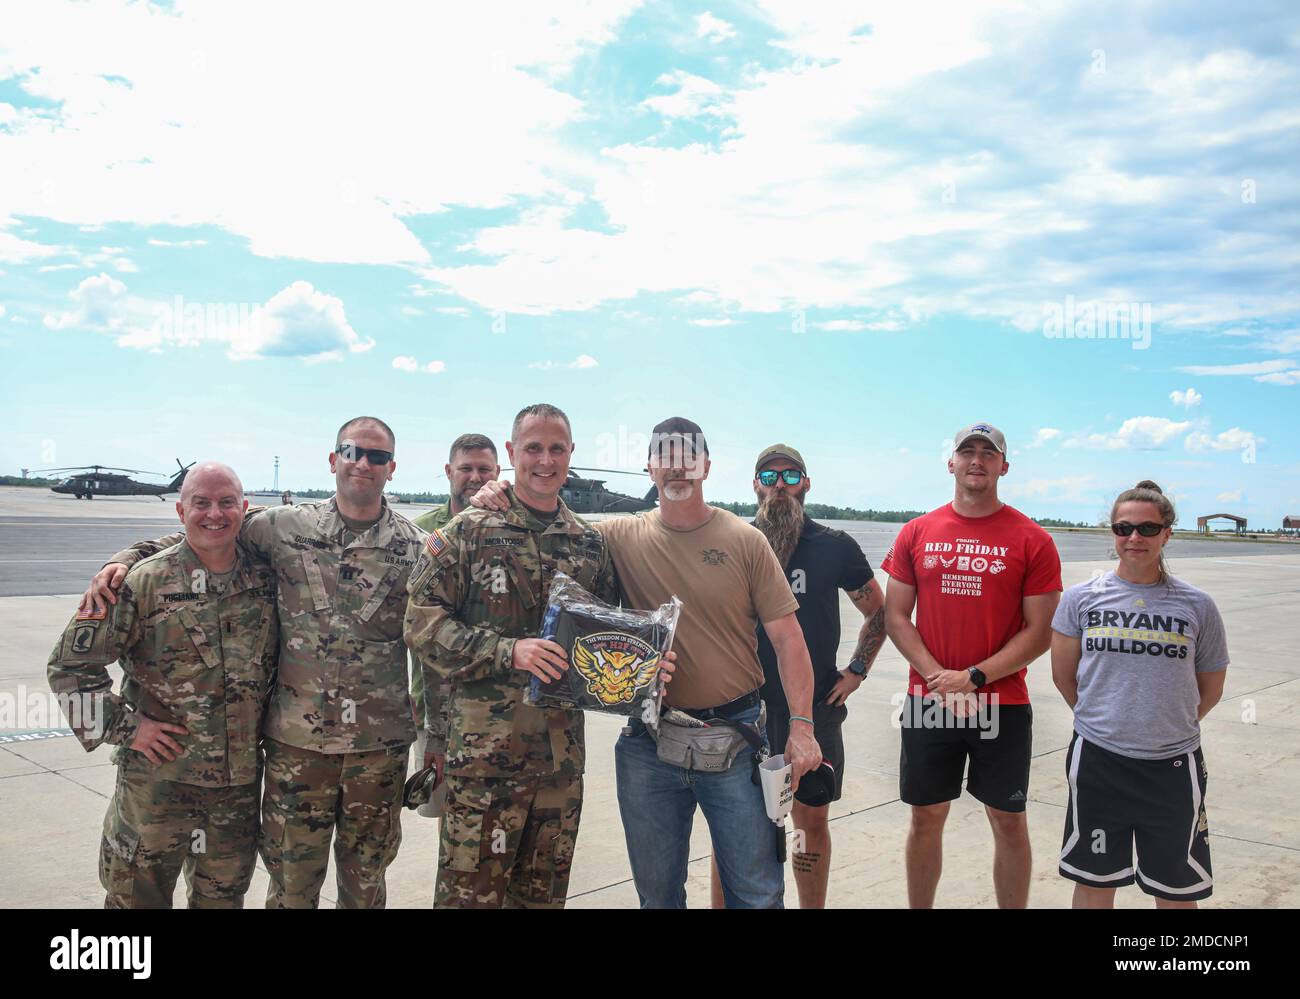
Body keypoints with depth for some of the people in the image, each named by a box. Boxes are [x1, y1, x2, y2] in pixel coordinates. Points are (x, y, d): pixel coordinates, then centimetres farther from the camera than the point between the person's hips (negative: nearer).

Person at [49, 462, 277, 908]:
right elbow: (71, 664, -7)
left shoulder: (266, 581, 1)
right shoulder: (145, 583, -10)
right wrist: (123, 727, -11)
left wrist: (268, 728, 9)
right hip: (157, 778, -3)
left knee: (224, 896, 18)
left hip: (240, 781, 3)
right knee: (138, 895, 11)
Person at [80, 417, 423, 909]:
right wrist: (122, 560, -2)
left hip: (380, 746, 0)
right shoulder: (284, 528, 0)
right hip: (296, 740, 0)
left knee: (365, 882, 15)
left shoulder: (417, 548, -1)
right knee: (291, 883, 11)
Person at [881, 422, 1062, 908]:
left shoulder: (1033, 540, -3)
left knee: (1008, 821, 8)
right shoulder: (916, 533, 4)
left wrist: (973, 678, -13)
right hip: (928, 702, 2)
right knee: (926, 817, 10)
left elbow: (1038, 632, -5)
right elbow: (895, 616, 3)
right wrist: (937, 677, -9)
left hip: (1003, 704, -2)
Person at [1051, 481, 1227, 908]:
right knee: (1094, 883, 12)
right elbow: (1063, 676, 7)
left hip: (1173, 765, 0)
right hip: (1098, 761, 0)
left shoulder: (1197, 606, -1)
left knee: (1177, 889, 13)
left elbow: (1209, 689, 10)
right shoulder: (1082, 598, -1)